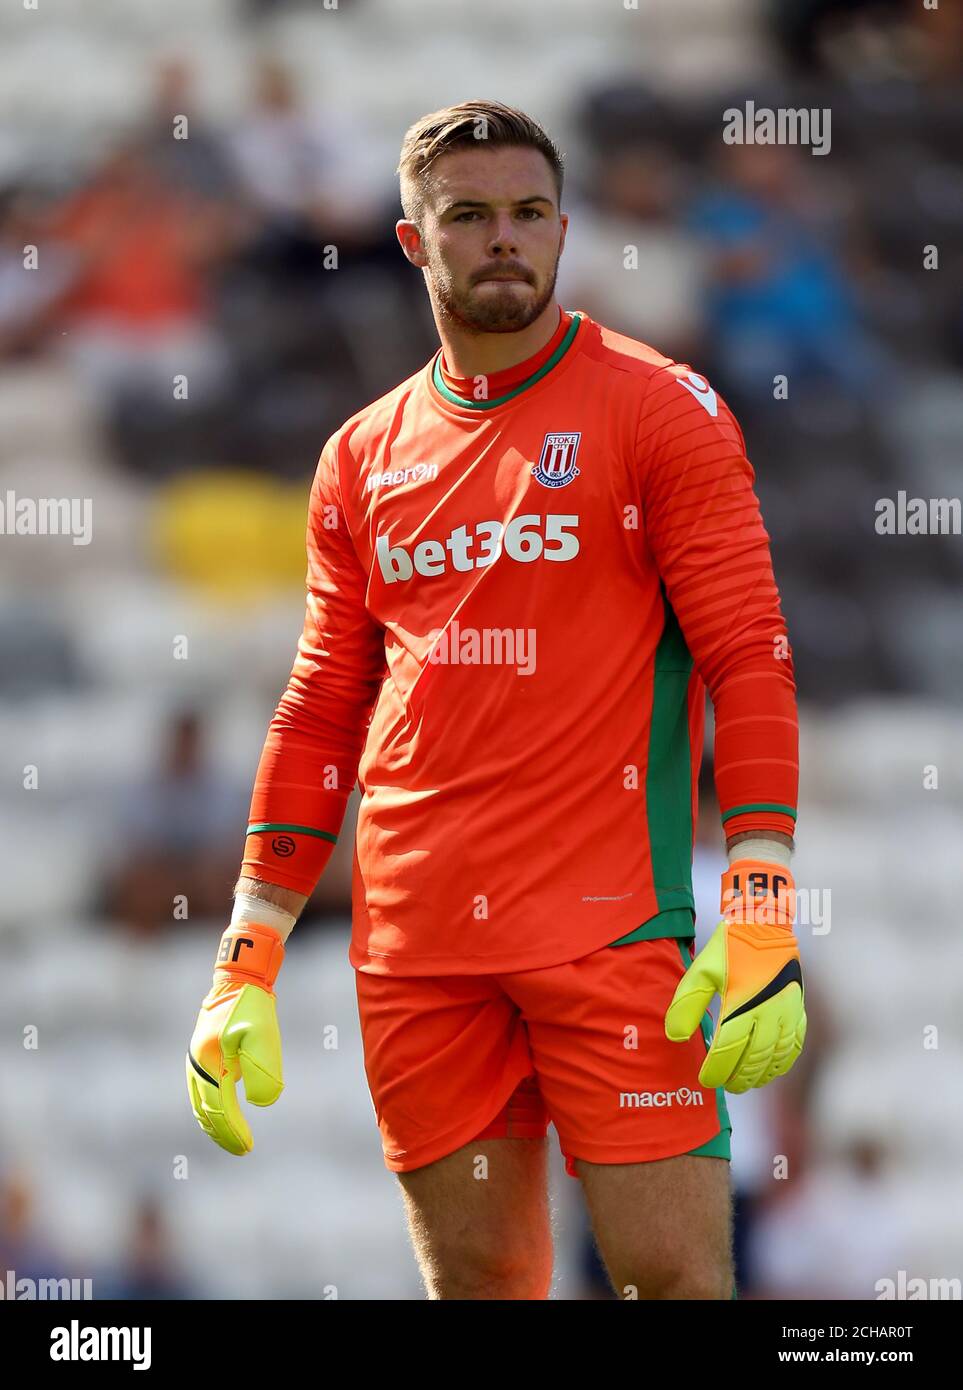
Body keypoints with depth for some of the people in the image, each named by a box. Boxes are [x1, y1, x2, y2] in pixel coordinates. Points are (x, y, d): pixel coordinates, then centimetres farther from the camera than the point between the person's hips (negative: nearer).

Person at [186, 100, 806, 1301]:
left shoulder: (660, 409, 1)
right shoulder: (362, 457, 14)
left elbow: (748, 659, -4)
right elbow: (319, 714, 18)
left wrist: (760, 921, -14)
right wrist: (245, 967, 11)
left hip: (610, 930, -4)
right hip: (413, 947, 4)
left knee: (670, 1272, -10)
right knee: (476, 1279, 4)